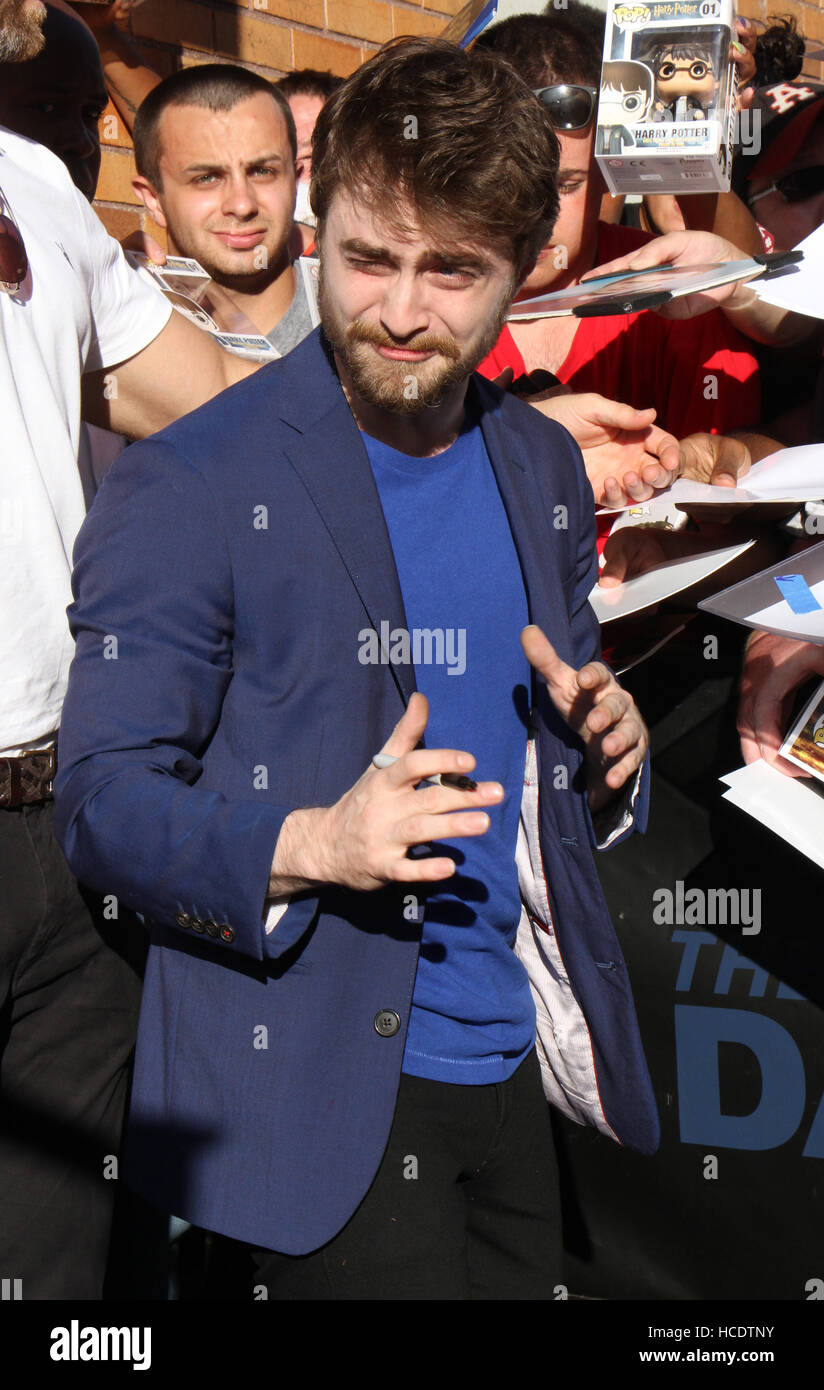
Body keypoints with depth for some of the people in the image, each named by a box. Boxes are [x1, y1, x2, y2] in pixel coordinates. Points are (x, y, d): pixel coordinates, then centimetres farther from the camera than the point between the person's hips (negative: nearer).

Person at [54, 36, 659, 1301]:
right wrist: (311, 846, -30)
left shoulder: (546, 470, 5)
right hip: (321, 1091, -6)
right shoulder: (184, 488, -14)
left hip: (516, 1057, 6)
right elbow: (101, 807, -13)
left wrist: (601, 739, -7)